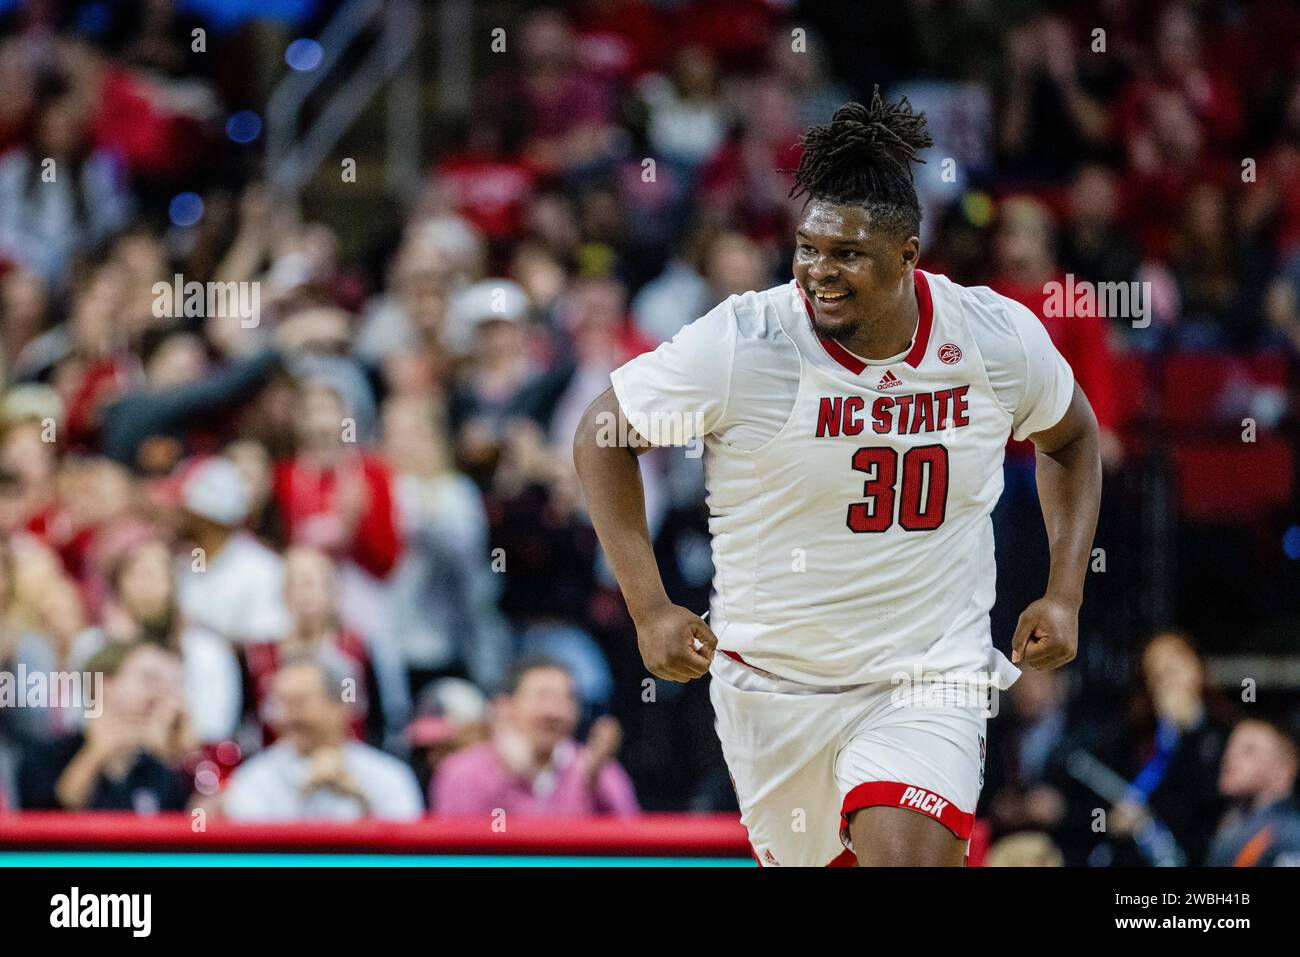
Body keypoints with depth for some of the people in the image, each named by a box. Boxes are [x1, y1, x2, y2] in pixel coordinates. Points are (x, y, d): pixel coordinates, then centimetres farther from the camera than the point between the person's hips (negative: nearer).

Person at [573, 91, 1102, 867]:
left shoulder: (999, 339, -10)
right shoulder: (741, 345, -18)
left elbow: (1070, 439, 12)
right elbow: (602, 439, -5)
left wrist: (1065, 596, 4)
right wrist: (649, 610, -12)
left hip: (930, 679, 0)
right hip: (773, 680, 0)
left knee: (907, 853, -26)